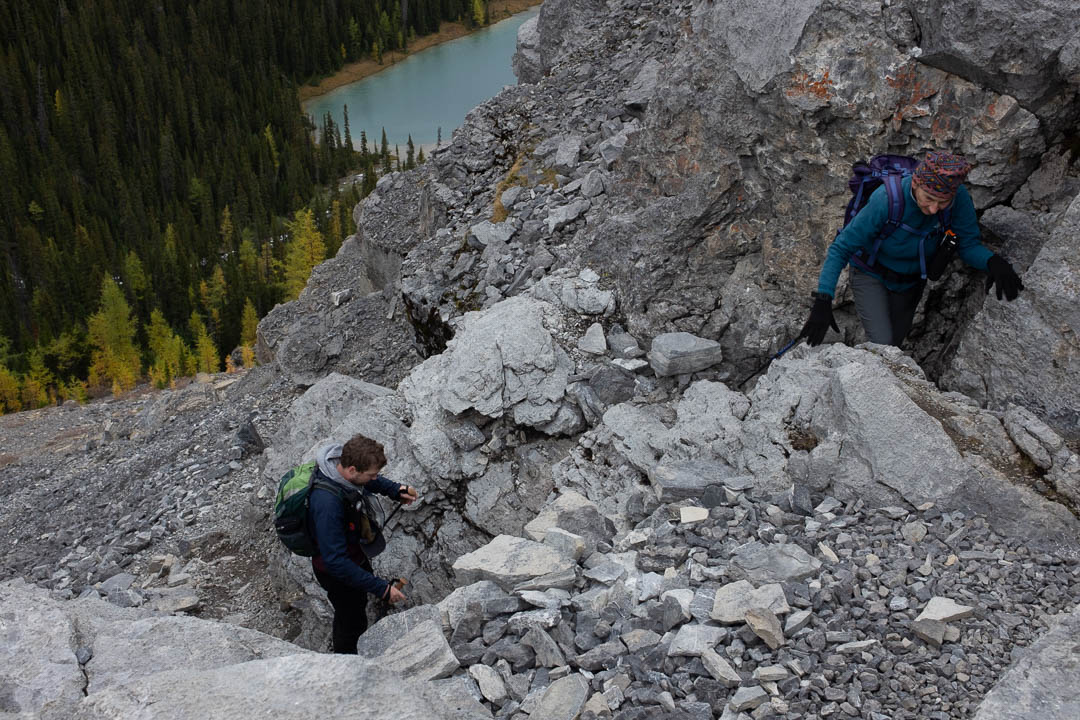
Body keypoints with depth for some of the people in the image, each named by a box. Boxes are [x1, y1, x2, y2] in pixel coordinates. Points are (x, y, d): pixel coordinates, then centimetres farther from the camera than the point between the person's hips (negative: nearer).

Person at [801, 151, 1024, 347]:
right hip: (871, 275, -4)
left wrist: (992, 261, -39)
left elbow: (968, 244, -15)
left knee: (894, 342, 17)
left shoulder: (959, 197, -27)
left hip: (910, 281, 4)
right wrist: (823, 301, -42)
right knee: (881, 343, -21)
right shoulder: (886, 200, -37)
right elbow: (840, 248, -32)